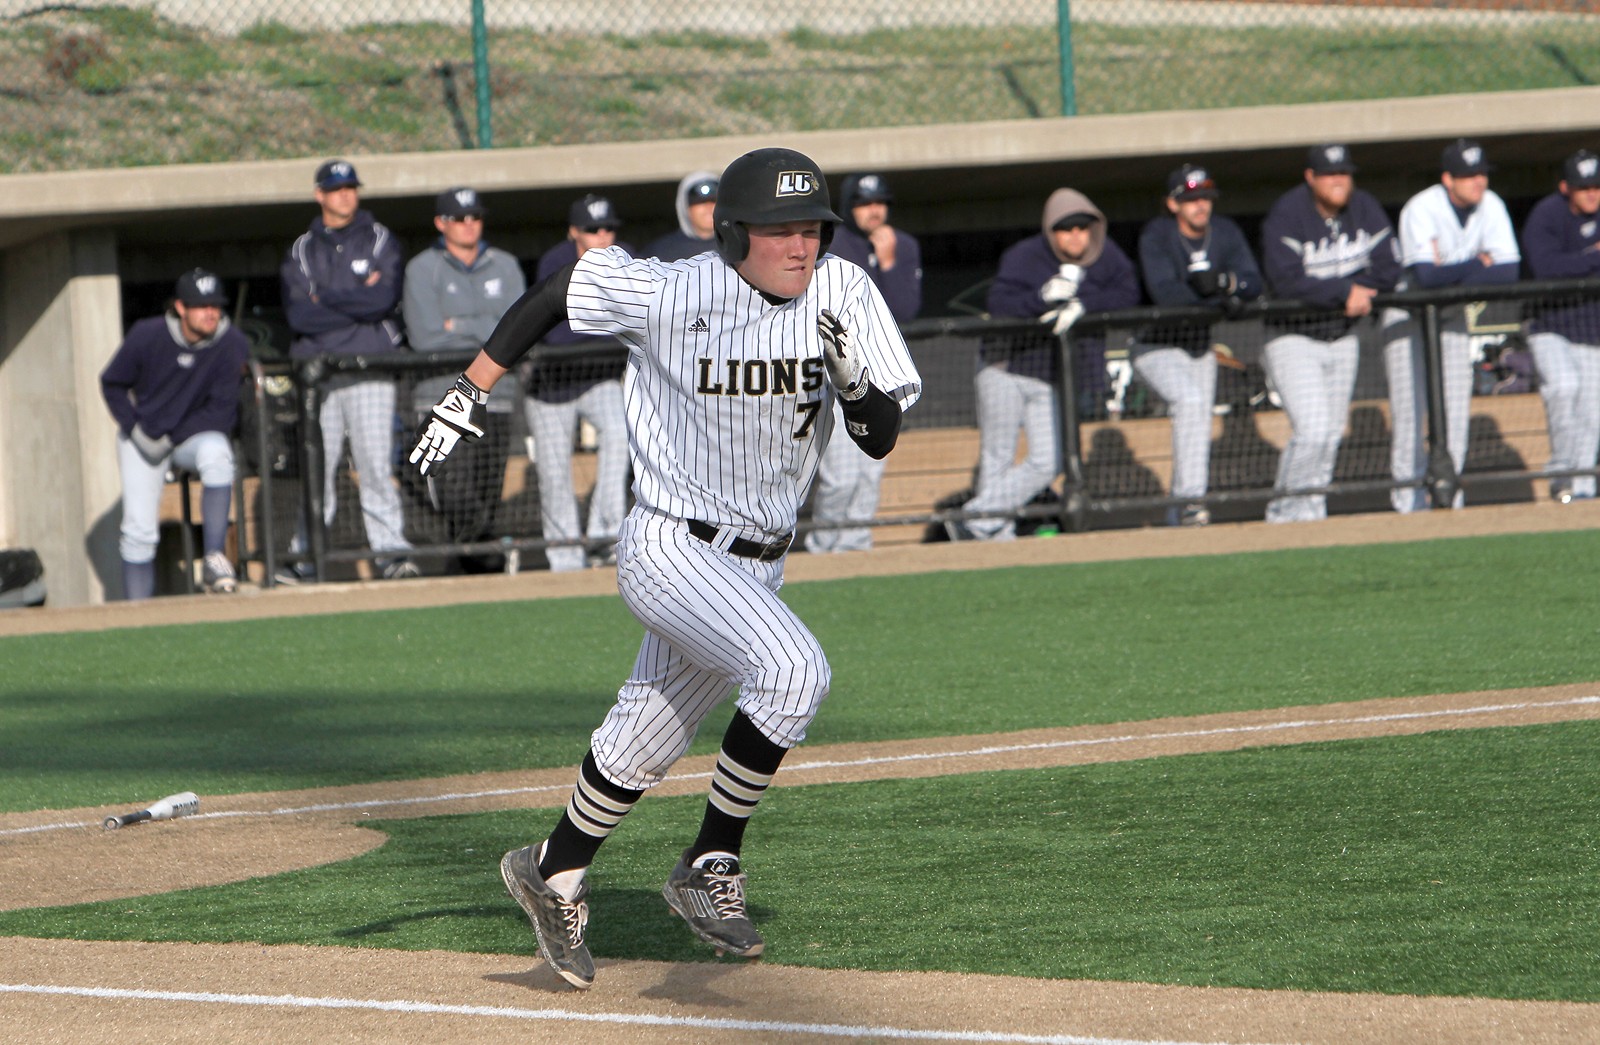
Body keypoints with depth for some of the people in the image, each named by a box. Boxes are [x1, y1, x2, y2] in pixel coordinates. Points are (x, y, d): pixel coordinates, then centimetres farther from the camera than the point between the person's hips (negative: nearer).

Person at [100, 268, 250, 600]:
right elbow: (112, 384, 1)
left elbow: (221, 414, -15)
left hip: (197, 435, -1)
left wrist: (168, 439, -18)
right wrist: (135, 430, -10)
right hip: (143, 439, 1)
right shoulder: (146, 336, -15)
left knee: (215, 452, -36)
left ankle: (214, 560, -35)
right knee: (139, 530, -10)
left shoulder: (232, 345, -18)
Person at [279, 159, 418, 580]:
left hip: (370, 368, -2)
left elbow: (383, 300, -9)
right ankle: (305, 554, 6)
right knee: (317, 466, 1)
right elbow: (297, 315, -3)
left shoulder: (381, 241, 8)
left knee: (376, 462, -8)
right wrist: (359, 302, -6)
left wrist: (325, 298, -4)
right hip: (316, 368, 2)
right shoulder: (301, 251, 11)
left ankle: (391, 549, -8)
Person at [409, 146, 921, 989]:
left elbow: (881, 440, -5)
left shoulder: (841, 294, -7)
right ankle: (710, 869, -15)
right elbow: (556, 289, -3)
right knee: (793, 670, -28)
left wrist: (852, 377, -26)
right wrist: (470, 394, -2)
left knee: (642, 747, 18)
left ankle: (553, 877, 42)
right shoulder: (670, 296, -18)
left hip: (755, 565, 6)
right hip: (671, 550, -6)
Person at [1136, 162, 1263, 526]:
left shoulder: (1225, 233, -2)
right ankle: (1190, 497, -30)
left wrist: (1225, 282, -32)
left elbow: (1253, 283, -11)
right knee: (1189, 399, -29)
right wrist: (1219, 300, -36)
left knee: (1199, 422, 9)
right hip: (1158, 346, -6)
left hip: (1201, 346, 6)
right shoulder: (1156, 235, -16)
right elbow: (1163, 291, -30)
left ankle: (1181, 512, 21)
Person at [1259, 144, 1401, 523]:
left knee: (1332, 434, 9)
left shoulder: (1365, 209, 0)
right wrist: (1344, 291, -30)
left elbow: (1388, 269, -3)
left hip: (1343, 337, 6)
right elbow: (1285, 280, -29)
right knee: (1312, 432, -17)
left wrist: (1357, 292, -21)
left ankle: (1310, 507, 20)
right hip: (1294, 338, -6)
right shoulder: (1286, 215, -18)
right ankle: (1286, 509, -4)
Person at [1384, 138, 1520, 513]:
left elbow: (1510, 271, -18)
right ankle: (1408, 493, -4)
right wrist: (1478, 264, -25)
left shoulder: (1491, 206, -11)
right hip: (1408, 311, -4)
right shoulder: (1420, 210, -25)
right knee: (1410, 405, -9)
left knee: (1456, 404, 0)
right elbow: (1424, 275, -34)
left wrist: (1451, 274, -27)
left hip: (1452, 313, 4)